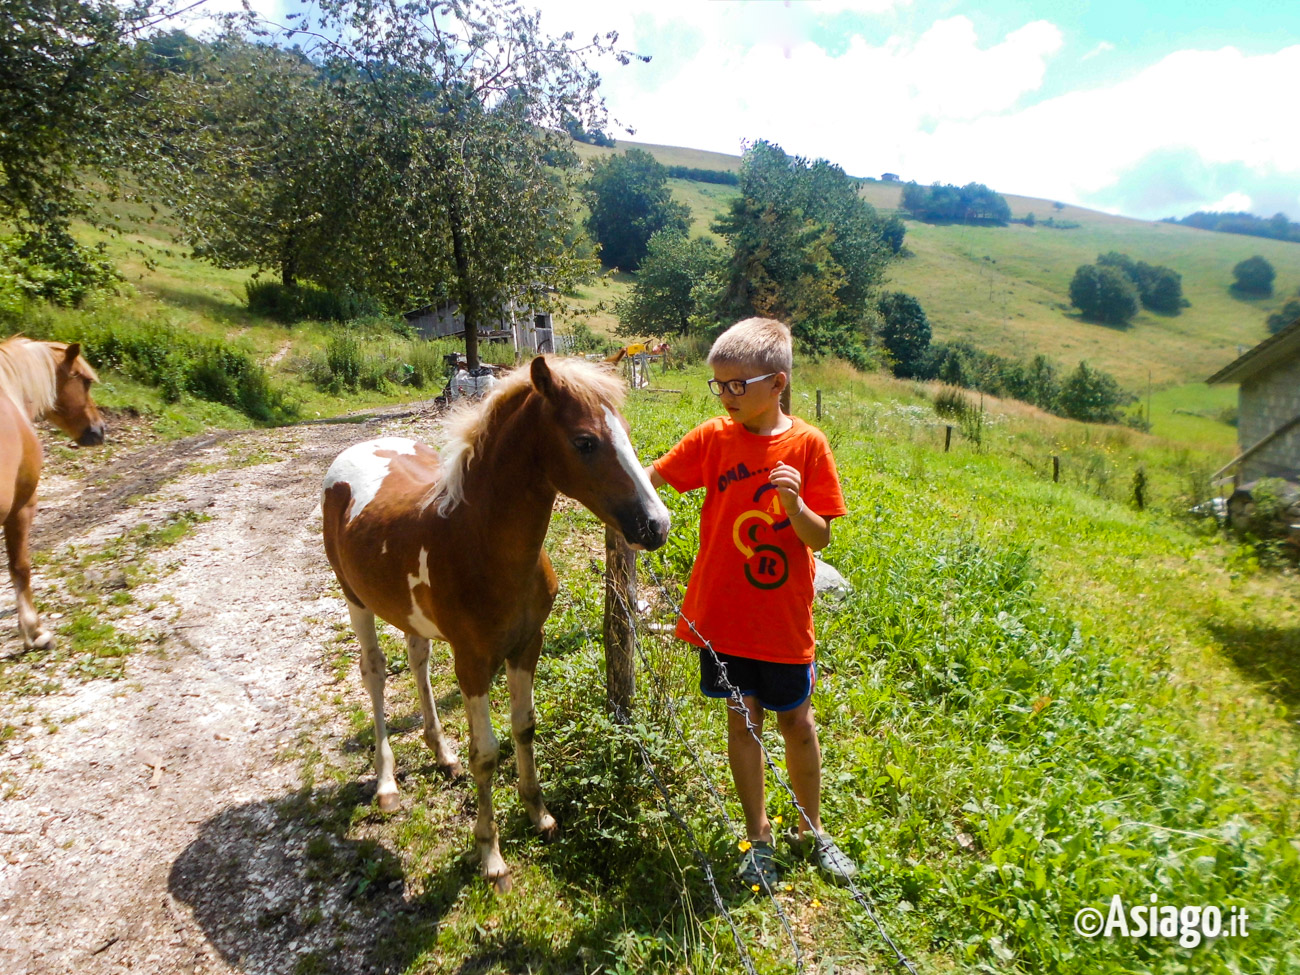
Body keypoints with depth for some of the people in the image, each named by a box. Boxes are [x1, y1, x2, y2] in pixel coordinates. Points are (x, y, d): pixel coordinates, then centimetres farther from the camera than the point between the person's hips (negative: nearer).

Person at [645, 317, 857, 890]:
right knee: (743, 719, 12)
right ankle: (758, 838, 33)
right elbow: (651, 477, -9)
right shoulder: (714, 438, -4)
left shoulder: (807, 444, -8)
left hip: (784, 617, 0)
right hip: (723, 613, 1)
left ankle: (810, 830, 39)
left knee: (796, 721, 14)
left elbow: (820, 537, -8)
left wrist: (795, 504, -26)